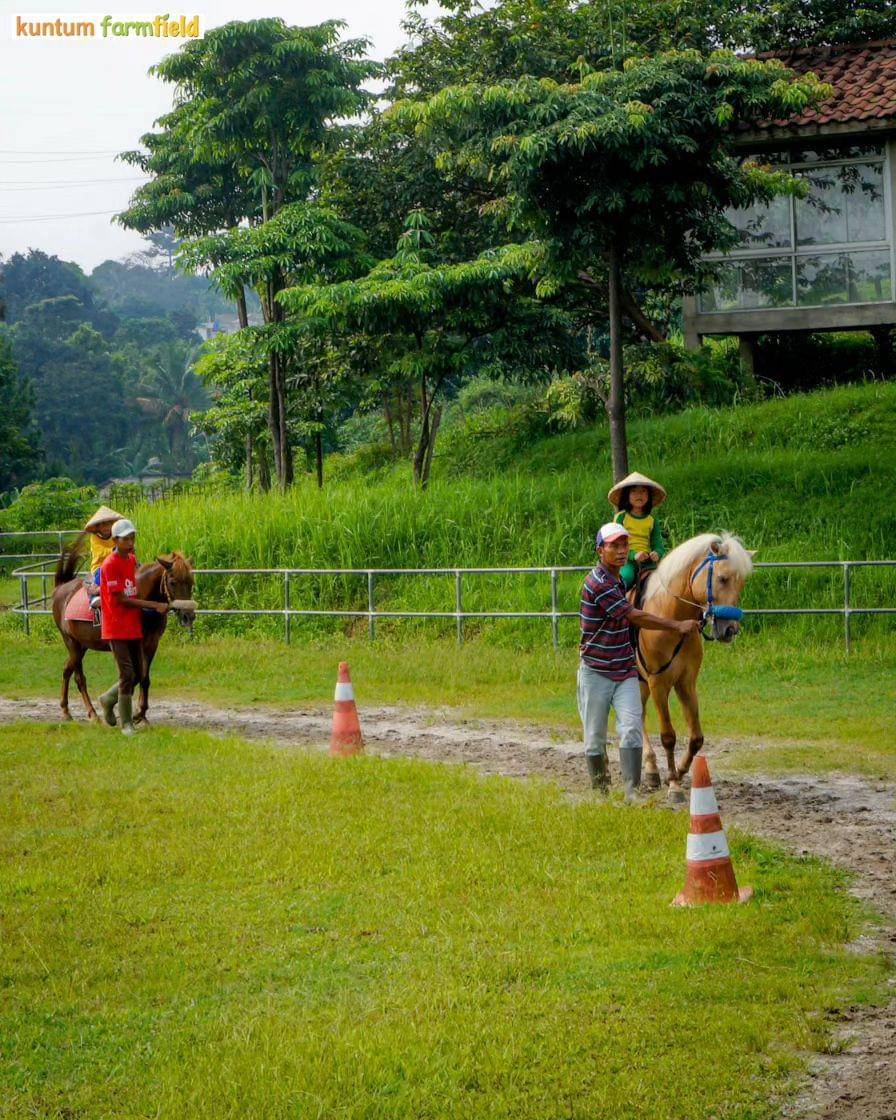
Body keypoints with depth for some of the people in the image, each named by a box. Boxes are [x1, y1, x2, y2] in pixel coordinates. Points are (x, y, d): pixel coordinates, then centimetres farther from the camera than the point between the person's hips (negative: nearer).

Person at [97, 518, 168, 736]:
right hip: (117, 628, -8)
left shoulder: (132, 559, 9)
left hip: (134, 626, 8)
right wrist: (154, 605, -17)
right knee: (127, 674, -10)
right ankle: (126, 722, 1)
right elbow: (122, 600, -17)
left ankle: (108, 700, 33)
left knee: (138, 674, 10)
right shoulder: (110, 564, -15)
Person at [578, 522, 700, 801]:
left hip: (625, 672, 6)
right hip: (596, 673, -6)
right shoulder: (598, 582, -18)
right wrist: (678, 626, -20)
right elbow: (635, 617, -22)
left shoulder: (618, 578, 11)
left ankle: (631, 790, -15)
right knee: (595, 738, 5)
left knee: (631, 729, -12)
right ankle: (600, 788, 22)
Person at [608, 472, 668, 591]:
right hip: (626, 560, -3)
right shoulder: (621, 517, 3)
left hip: (647, 560, 3)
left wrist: (657, 553, -16)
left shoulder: (652, 519, 13)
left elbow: (658, 543, 9)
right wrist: (633, 555, -21)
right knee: (627, 576, -35)